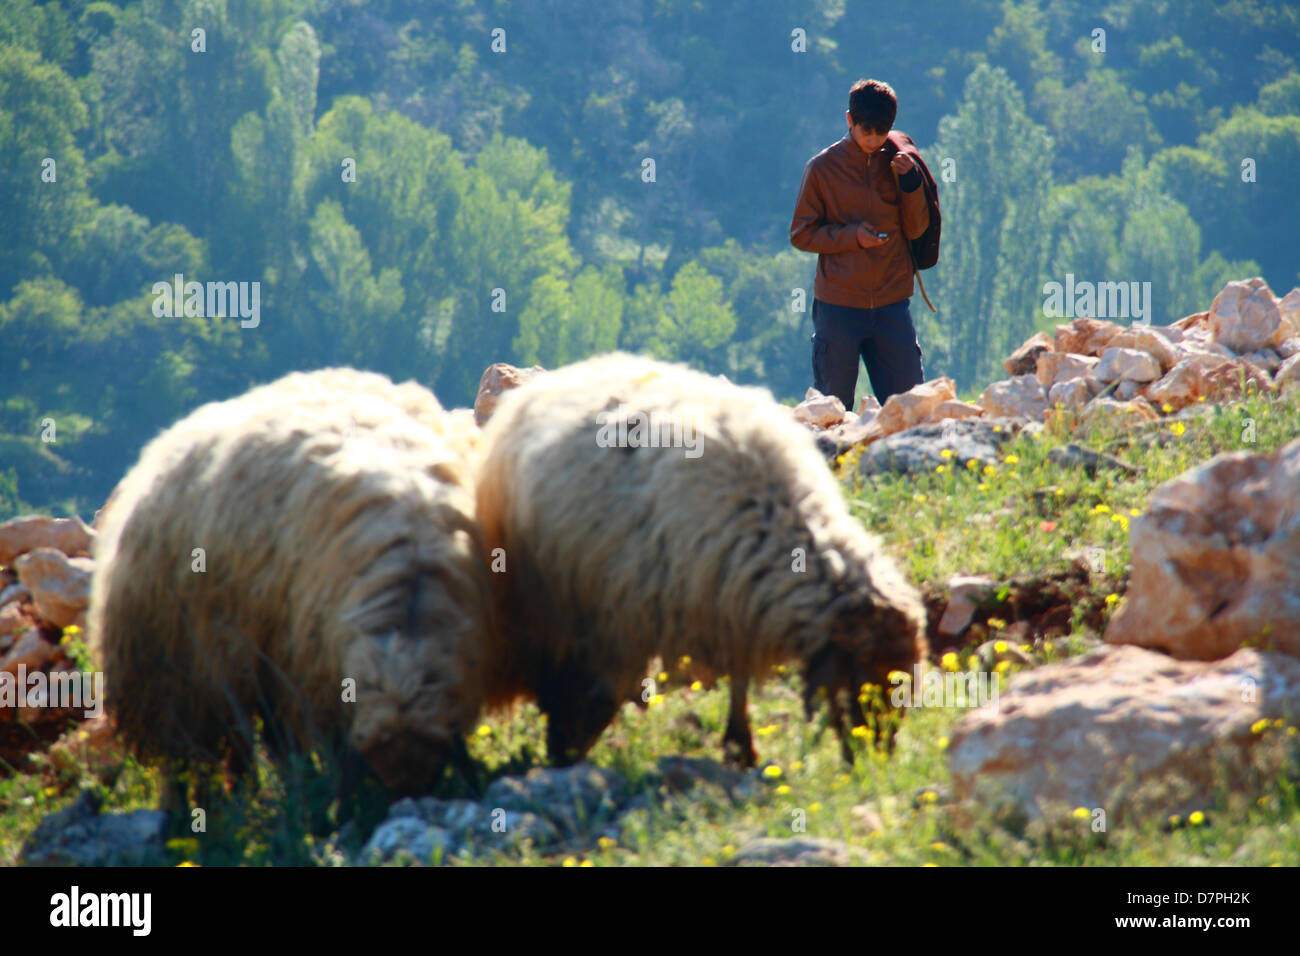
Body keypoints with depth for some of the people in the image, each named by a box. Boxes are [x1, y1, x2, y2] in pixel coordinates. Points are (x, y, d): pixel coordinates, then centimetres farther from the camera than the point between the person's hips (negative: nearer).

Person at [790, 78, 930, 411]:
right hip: (837, 304, -2)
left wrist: (910, 183, -8)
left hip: (892, 302, 2)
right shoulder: (822, 168, -1)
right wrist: (850, 236, -13)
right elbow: (801, 234, 1)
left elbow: (916, 229, 8)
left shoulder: (896, 164, 7)